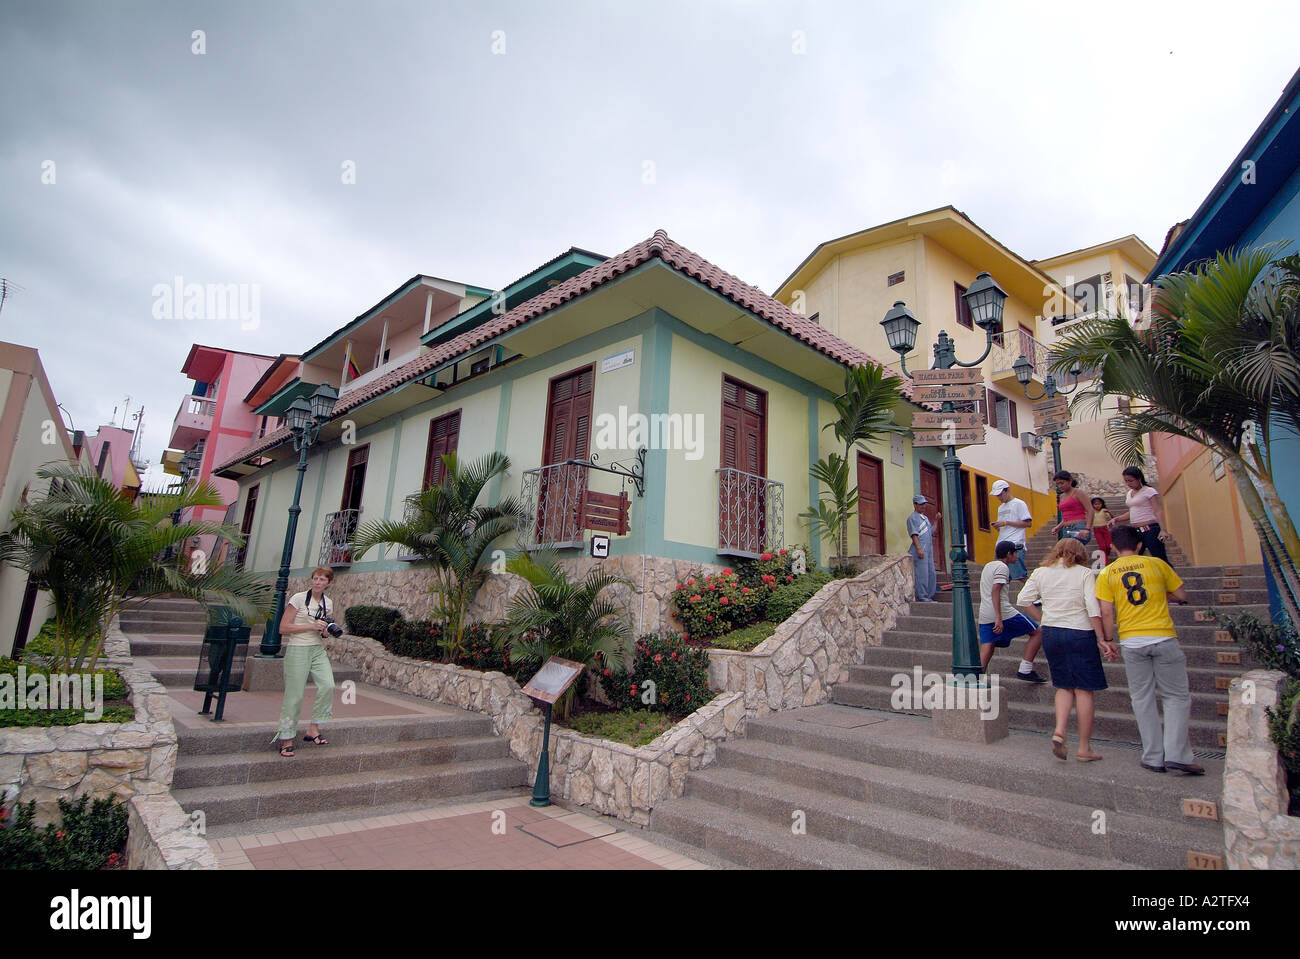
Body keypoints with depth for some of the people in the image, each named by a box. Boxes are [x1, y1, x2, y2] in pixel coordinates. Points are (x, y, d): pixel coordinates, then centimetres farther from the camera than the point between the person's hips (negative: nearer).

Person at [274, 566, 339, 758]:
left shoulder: (328, 603, 9)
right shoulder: (298, 598, -6)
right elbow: (283, 628, -9)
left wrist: (326, 631, 1)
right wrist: (312, 626, -16)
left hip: (318, 650, 5)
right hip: (297, 650, -5)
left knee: (328, 686, -13)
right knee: (294, 695, -3)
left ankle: (313, 729, 3)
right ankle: (287, 739, 12)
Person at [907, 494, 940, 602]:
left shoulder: (925, 517, 22)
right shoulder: (912, 518, -4)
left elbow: (932, 532, 23)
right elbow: (914, 534, -13)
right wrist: (919, 549, -21)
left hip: (929, 549, 9)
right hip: (920, 549, -9)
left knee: (931, 572, 8)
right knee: (921, 573, -10)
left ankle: (929, 596, 14)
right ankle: (921, 596, -9)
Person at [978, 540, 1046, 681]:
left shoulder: (988, 566, 23)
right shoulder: (1002, 567, -5)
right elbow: (995, 591, -17)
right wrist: (999, 618, -23)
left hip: (984, 616, 8)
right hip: (1003, 612, -8)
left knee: (985, 652, 4)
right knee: (1037, 632, 9)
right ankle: (1025, 670, 4)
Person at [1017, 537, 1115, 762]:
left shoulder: (1040, 572, 5)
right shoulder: (1085, 573, -3)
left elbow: (1023, 602, 2)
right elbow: (1093, 608, -11)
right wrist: (1102, 639, -9)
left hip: (1050, 632, 3)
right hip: (1080, 633, -3)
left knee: (1064, 686, 16)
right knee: (1085, 690, 5)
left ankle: (1059, 731, -1)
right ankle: (1084, 748, 10)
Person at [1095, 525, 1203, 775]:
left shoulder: (1106, 574, 3)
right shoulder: (1156, 564, 4)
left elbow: (1106, 612, -3)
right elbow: (1182, 596, 11)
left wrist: (1108, 641, 5)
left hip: (1131, 641, 1)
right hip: (1163, 637, 0)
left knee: (1142, 699, 9)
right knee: (1176, 696, 9)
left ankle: (1154, 758, 12)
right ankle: (1176, 754, -1)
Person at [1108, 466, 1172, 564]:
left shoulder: (1149, 491, -5)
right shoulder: (1129, 494, 16)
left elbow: (1158, 511, -13)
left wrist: (1162, 530, -24)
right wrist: (1116, 519, 10)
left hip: (1150, 530, -7)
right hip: (1135, 532, 7)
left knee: (1161, 560, -8)